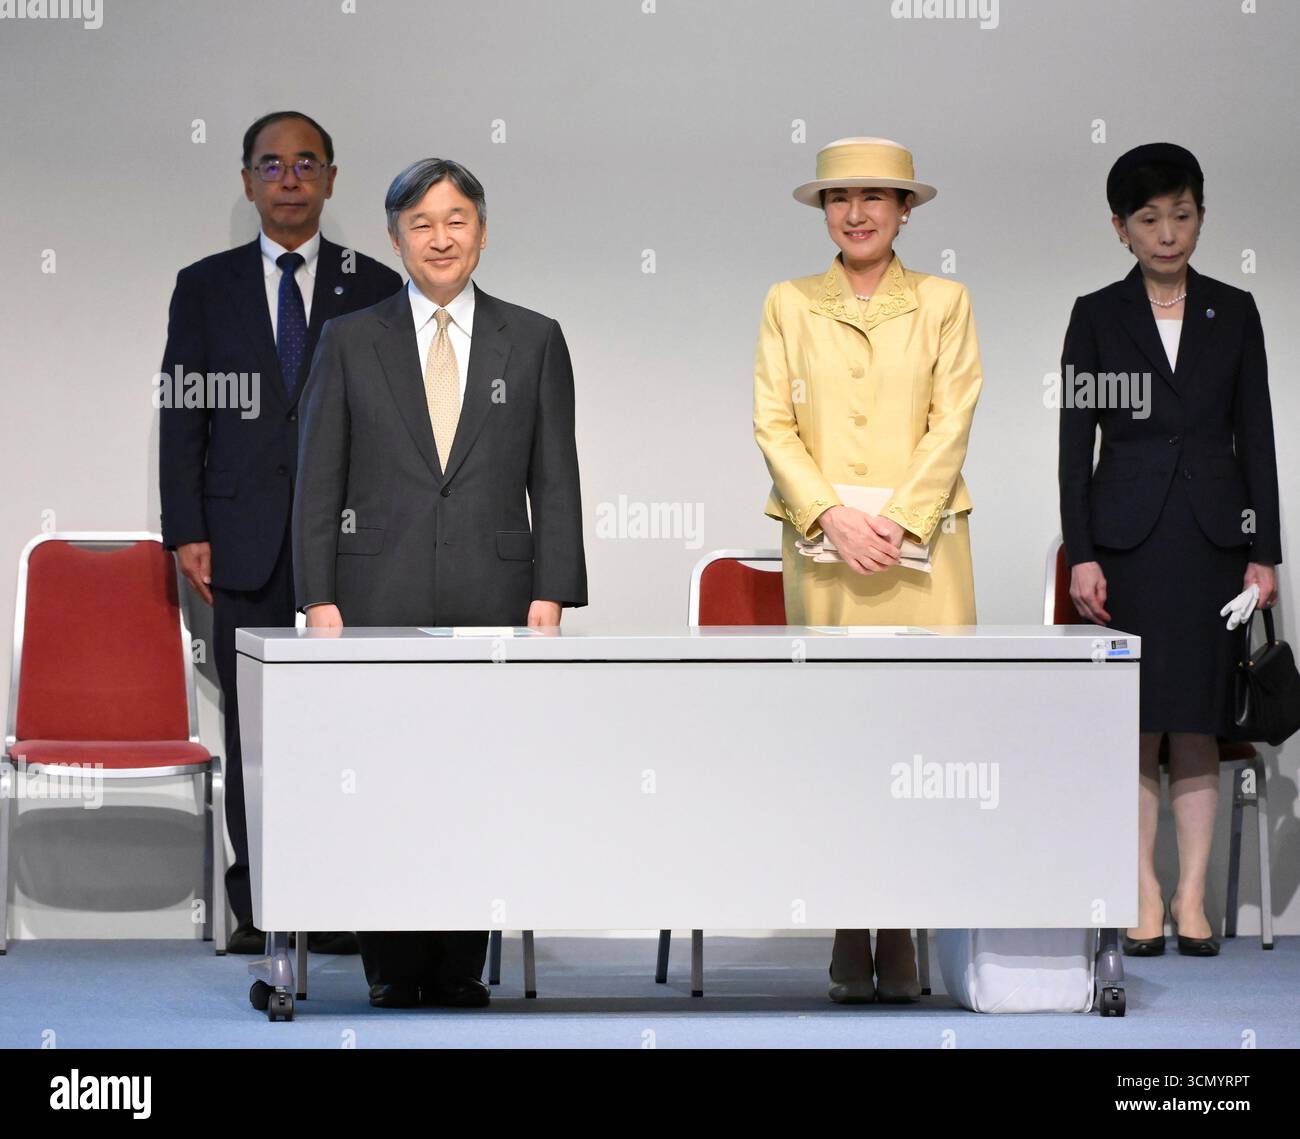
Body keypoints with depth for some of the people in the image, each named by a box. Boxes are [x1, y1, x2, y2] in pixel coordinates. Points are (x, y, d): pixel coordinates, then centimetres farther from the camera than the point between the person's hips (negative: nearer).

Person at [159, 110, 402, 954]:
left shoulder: (375, 289, 9)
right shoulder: (206, 288, 10)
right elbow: (181, 415, 7)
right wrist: (187, 531, -1)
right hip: (246, 538, 1)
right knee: (253, 726, 0)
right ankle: (258, 908, 5)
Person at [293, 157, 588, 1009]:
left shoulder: (534, 342, 10)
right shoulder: (350, 342, 9)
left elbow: (555, 481, 7)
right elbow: (319, 483, 7)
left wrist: (550, 596, -2)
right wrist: (319, 599, -2)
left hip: (493, 598, 0)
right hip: (381, 599, 0)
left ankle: (461, 967, 6)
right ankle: (395, 967, 5)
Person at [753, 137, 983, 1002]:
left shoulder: (945, 304, 8)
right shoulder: (789, 305, 10)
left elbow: (951, 423, 1)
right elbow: (773, 423, 3)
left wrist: (899, 523, -11)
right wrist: (833, 516, -11)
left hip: (920, 543, -1)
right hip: (822, 544, 1)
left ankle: (901, 932, -4)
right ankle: (851, 938, 2)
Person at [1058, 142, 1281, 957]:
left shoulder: (1234, 314, 7)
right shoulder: (1097, 317, 3)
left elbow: (1256, 436, 6)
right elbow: (1076, 440, 1)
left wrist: (1264, 552, 1)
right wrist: (1081, 554, -6)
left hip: (1212, 537, 1)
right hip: (1128, 537, -1)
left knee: (1198, 727, 2)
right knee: (1135, 727, -1)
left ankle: (1193, 896, 7)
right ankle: (1146, 897, 5)